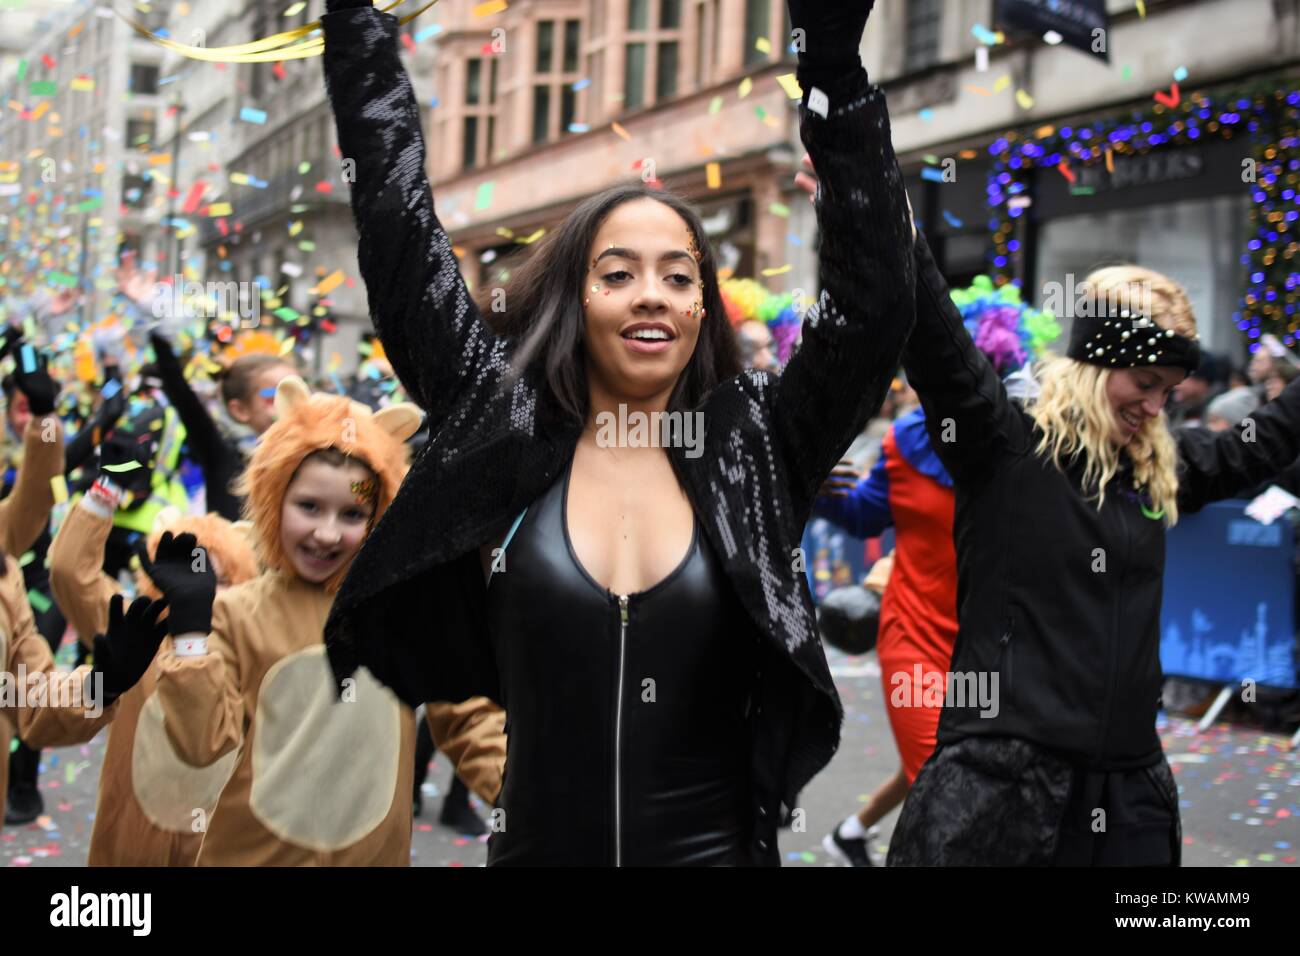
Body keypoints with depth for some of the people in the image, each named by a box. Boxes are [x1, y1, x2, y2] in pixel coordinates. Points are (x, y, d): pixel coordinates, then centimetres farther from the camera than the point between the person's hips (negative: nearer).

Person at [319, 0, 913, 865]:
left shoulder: (753, 449, -2)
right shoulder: (501, 434, -2)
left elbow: (875, 297, -10)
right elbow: (396, 227, -1)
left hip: (719, 848, 0)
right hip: (537, 844, 0)